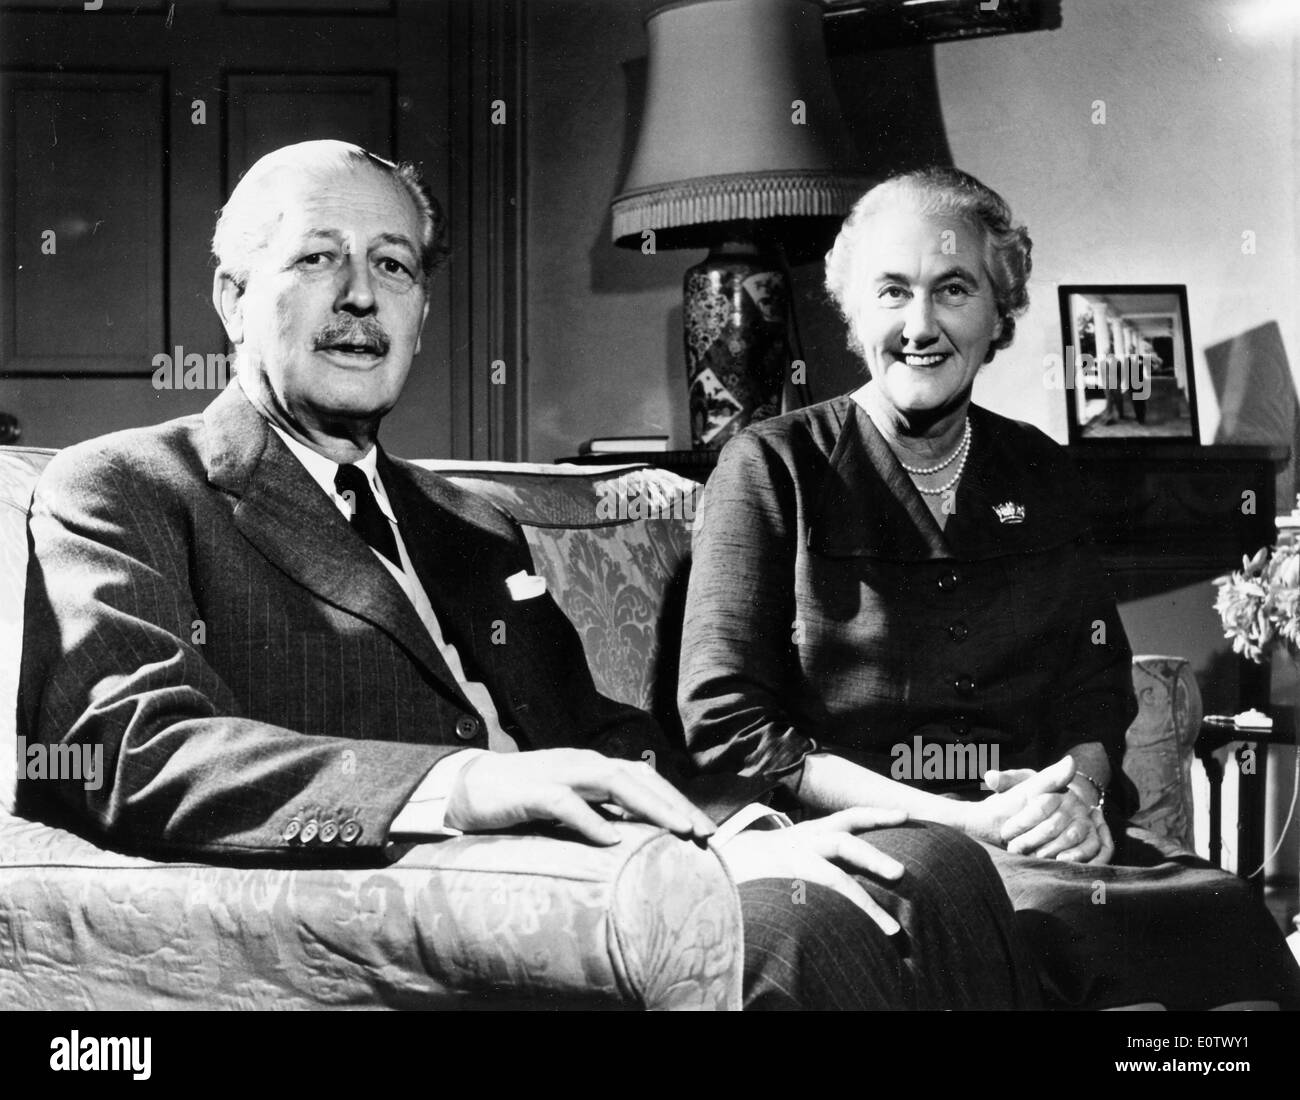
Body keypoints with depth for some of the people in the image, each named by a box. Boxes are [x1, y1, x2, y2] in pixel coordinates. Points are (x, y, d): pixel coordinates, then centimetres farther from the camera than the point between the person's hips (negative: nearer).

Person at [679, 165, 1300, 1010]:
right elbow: (726, 728, -5)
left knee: (1228, 917, -25)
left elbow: (1098, 687, 19)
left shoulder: (1039, 474, 17)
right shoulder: (772, 470, 1)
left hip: (1044, 839, 5)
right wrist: (962, 820, -13)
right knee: (1076, 930, -33)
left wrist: (1079, 793, -6)